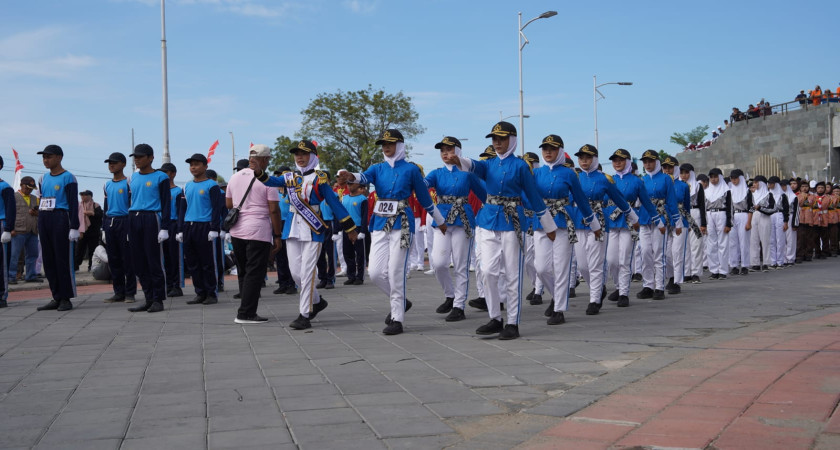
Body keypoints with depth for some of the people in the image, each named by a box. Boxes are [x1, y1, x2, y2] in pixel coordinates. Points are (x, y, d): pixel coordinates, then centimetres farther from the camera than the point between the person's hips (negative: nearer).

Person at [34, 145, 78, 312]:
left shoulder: (68, 178, -4)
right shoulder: (43, 178, 16)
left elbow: (73, 204, -8)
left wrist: (74, 227, -13)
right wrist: (40, 227, 18)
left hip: (60, 219, -7)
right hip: (44, 219, 7)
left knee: (63, 259, -5)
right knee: (48, 260, 7)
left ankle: (66, 299, 0)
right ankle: (56, 298, 13)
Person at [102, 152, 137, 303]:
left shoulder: (128, 183, -3)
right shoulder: (107, 185, 16)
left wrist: (130, 228, -12)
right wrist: (104, 228, 16)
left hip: (124, 222, -6)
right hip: (109, 223, 6)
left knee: (127, 259, -3)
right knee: (113, 259, 7)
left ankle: (130, 293, 1)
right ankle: (118, 292, 14)